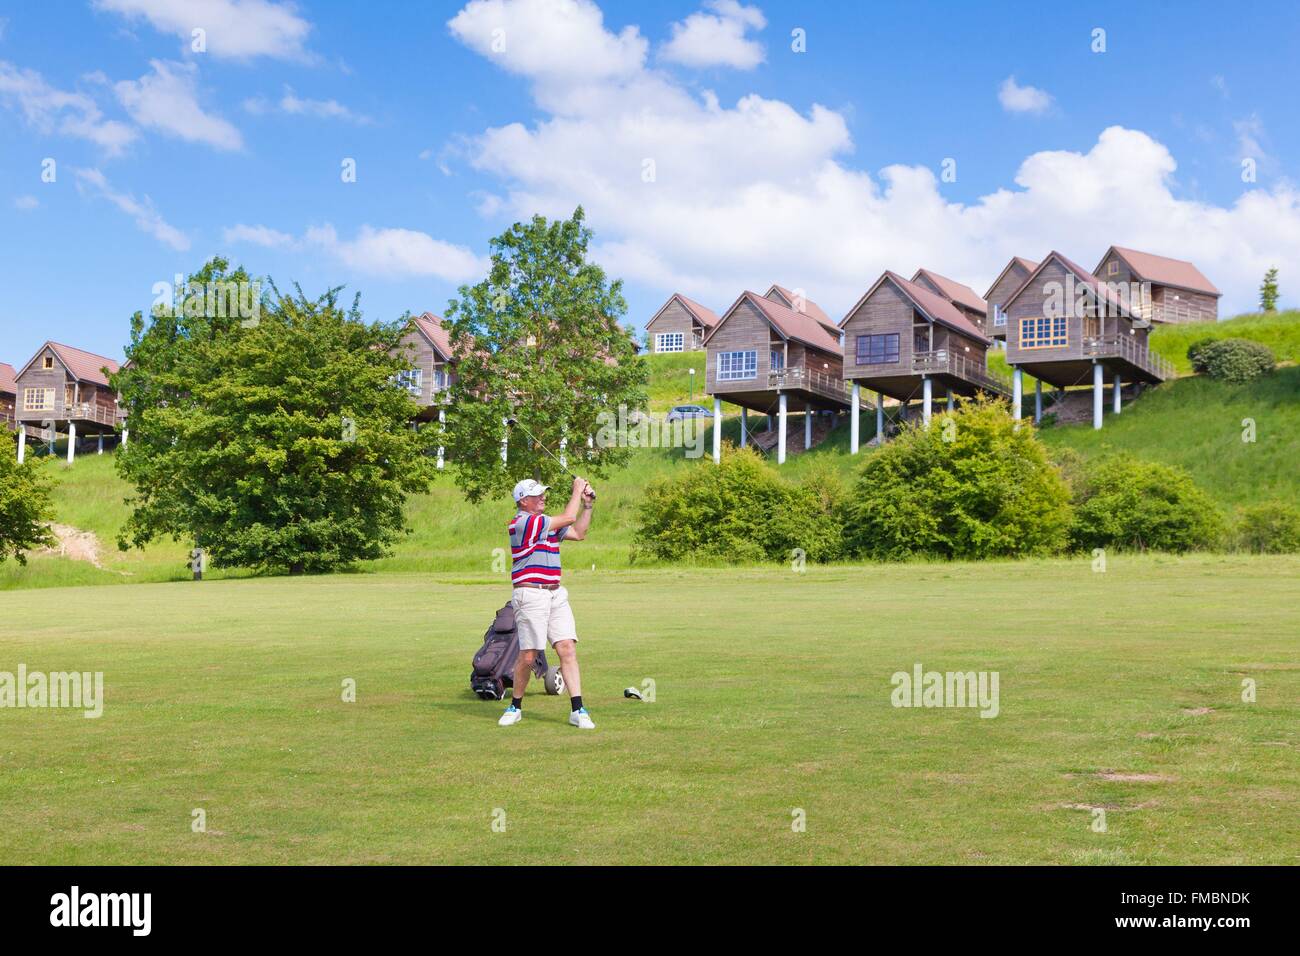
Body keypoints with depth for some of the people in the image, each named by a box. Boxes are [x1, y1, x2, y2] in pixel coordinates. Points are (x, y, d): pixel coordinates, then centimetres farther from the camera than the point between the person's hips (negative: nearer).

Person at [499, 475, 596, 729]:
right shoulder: (523, 523, -12)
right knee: (528, 655, -4)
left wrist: (587, 504, 16)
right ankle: (515, 707, 16)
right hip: (530, 596, -8)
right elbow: (568, 518, -11)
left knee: (567, 649, -4)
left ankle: (577, 710, -6)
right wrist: (577, 490, 3)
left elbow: (578, 533, 25)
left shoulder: (546, 522, 16)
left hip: (556, 595, 8)